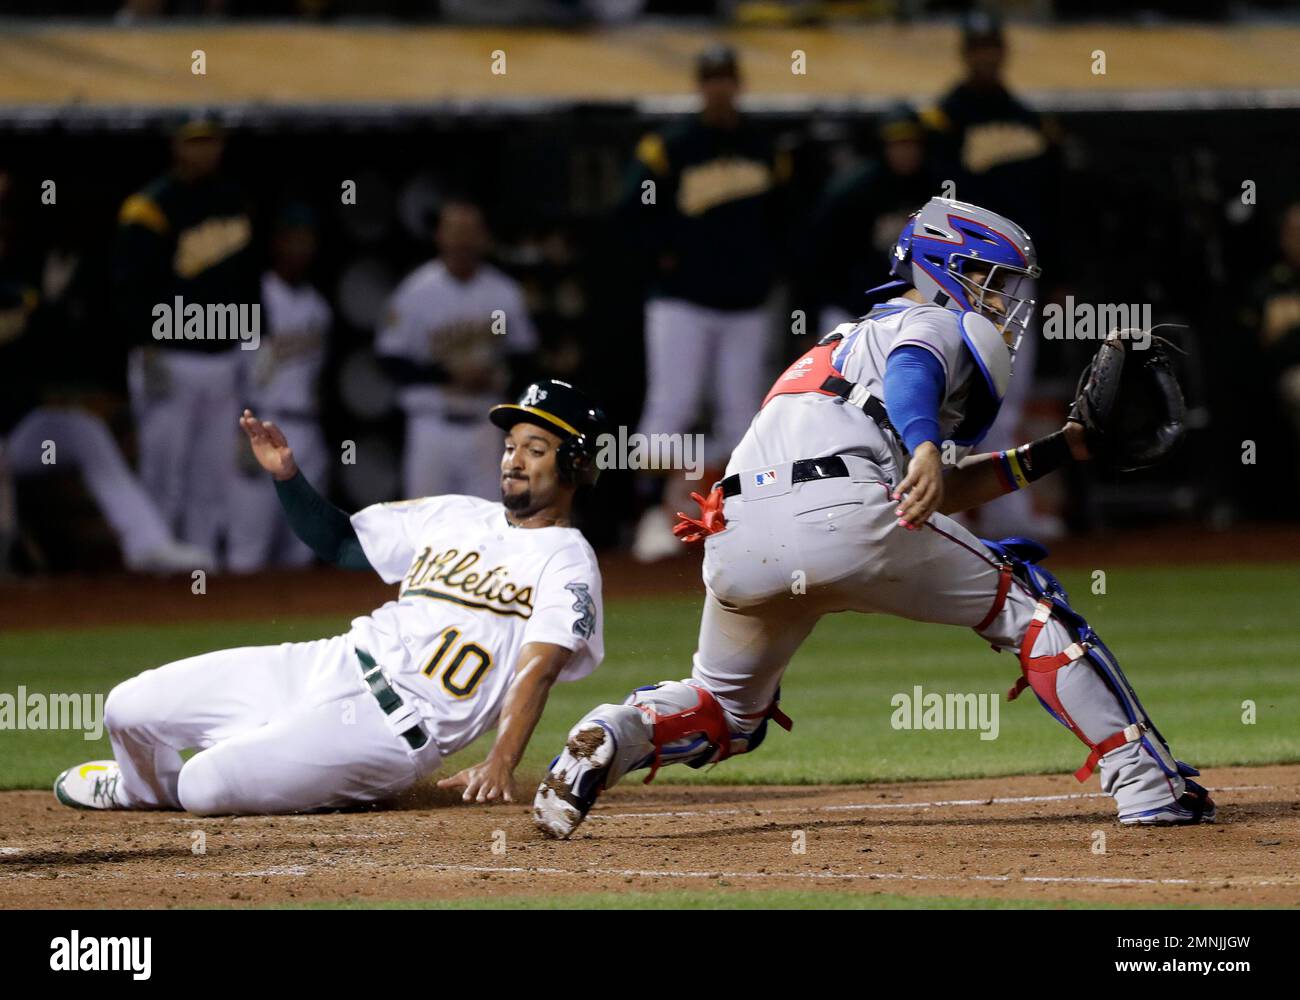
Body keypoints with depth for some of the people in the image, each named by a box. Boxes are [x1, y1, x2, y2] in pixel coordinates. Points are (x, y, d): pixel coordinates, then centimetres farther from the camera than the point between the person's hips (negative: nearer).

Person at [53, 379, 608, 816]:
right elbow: (340, 542, 25)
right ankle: (142, 789, 35)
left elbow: (538, 667, -20)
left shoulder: (567, 562, -5)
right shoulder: (457, 517, 18)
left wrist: (500, 764, -37)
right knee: (128, 708, 2)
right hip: (327, 664, 7)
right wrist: (286, 474, 7)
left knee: (206, 787, -26)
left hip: (398, 725, -7)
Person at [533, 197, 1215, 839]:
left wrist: (1057, 451, 37)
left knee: (726, 710, 25)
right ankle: (1144, 780, 1)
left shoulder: (854, 338, 41)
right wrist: (925, 450, -31)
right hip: (845, 518, -7)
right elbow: (911, 374, -12)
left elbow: (940, 491, 40)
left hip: (735, 540, 7)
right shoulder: (935, 325, 15)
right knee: (1023, 602, 9)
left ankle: (611, 737, -7)